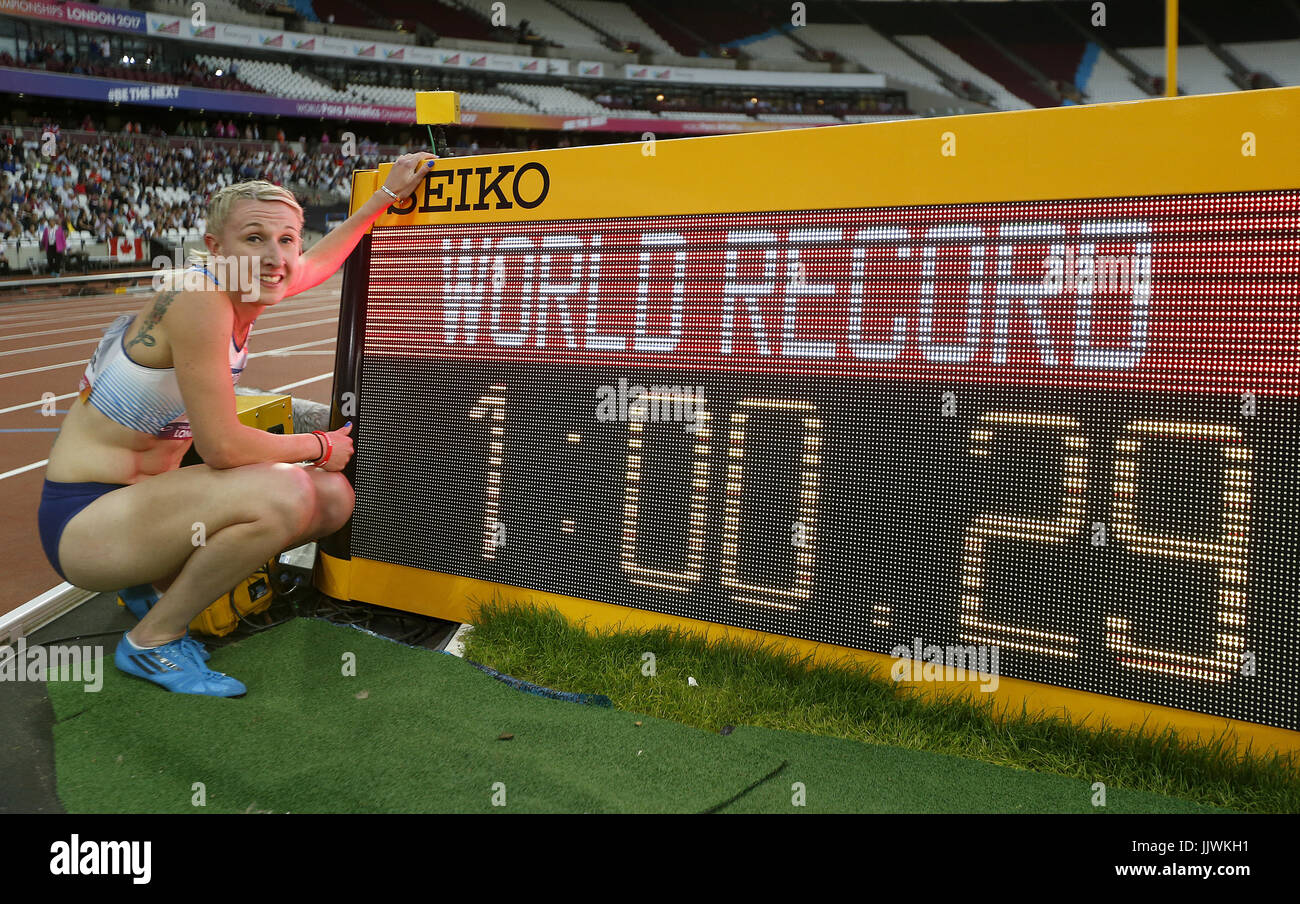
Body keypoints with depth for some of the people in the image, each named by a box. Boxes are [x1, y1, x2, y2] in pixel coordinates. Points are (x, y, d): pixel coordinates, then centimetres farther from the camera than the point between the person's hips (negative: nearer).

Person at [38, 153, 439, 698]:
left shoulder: (242, 286, 1)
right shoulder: (200, 299, -24)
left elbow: (317, 263, 24)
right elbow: (222, 446, -24)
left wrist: (388, 194, 28)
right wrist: (319, 447, -9)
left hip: (143, 497, 9)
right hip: (83, 520, -9)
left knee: (334, 498, 3)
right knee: (284, 494, -31)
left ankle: (162, 582, 13)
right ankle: (150, 641, -8)